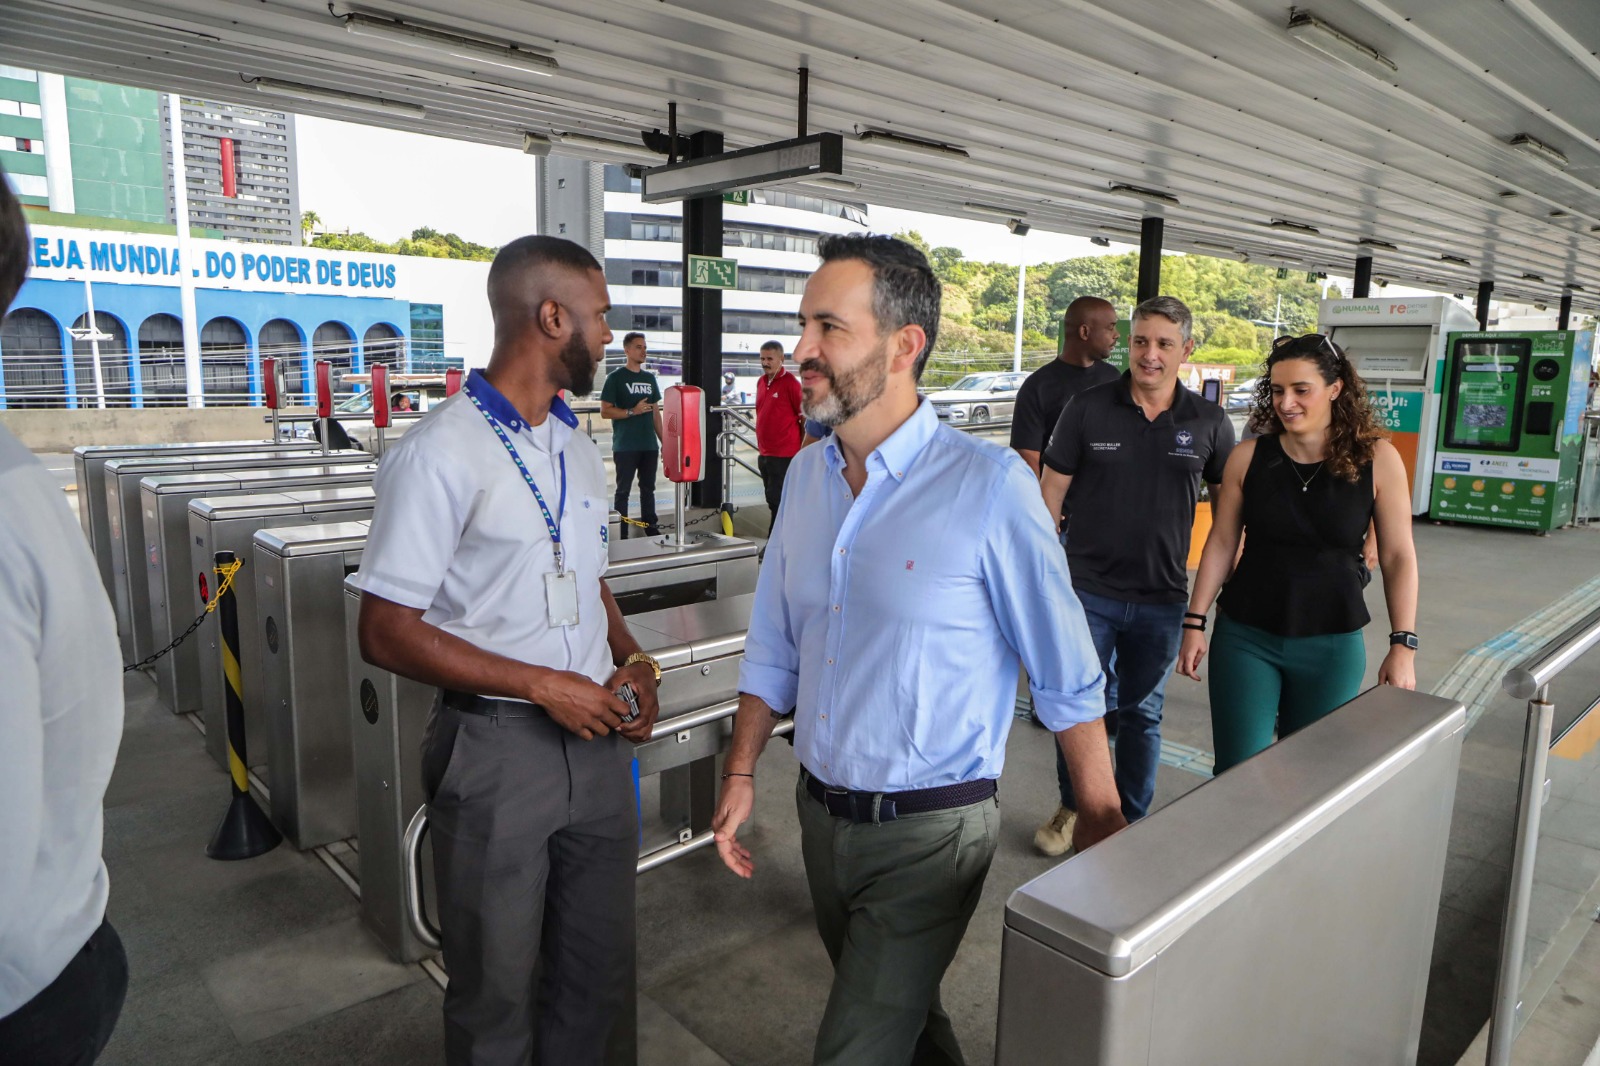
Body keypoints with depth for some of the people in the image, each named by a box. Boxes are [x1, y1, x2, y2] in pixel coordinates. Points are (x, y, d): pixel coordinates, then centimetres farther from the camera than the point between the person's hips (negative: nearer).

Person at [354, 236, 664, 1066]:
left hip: (595, 734, 7)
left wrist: (632, 660, 1)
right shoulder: (441, 452, -14)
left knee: (600, 967, 20)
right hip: (498, 746, -6)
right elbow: (386, 632, -16)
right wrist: (543, 686, -18)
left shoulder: (577, 448, 9)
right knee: (496, 989, 14)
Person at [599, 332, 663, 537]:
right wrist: (633, 411, -17)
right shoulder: (616, 377, -3)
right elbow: (605, 411, -7)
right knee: (623, 490, 0)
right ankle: (621, 535, 5)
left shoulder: (649, 378, 13)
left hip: (650, 445, 5)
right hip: (625, 446, -5)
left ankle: (651, 530, 19)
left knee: (648, 488, 11)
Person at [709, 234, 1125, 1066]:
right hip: (821, 811, 6)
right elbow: (774, 647, 7)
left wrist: (1101, 818, -8)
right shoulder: (807, 474, 0)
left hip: (929, 830, -6)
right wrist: (740, 773, 6)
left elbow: (1066, 675, -13)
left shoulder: (989, 485, -19)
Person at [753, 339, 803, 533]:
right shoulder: (761, 382, 12)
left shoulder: (790, 382, -11)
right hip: (765, 454, 8)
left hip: (784, 455, -8)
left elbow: (805, 416, -9)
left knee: (778, 502, -6)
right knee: (773, 502, 15)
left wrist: (804, 449, -6)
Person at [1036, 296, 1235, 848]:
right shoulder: (1087, 408, -5)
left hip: (1162, 599, 1)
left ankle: (1132, 820, 32)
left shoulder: (1209, 423, -1)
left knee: (1142, 713, 14)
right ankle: (1074, 808, 31)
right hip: (1087, 590, -1)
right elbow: (1051, 492, -1)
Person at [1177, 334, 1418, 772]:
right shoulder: (1248, 457, -4)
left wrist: (1403, 644, -6)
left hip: (1332, 645, 0)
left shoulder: (1377, 460, -6)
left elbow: (1398, 557, -2)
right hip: (1245, 637, 0)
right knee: (1237, 775, 1)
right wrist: (1195, 623, 0)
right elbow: (1221, 544, 1)